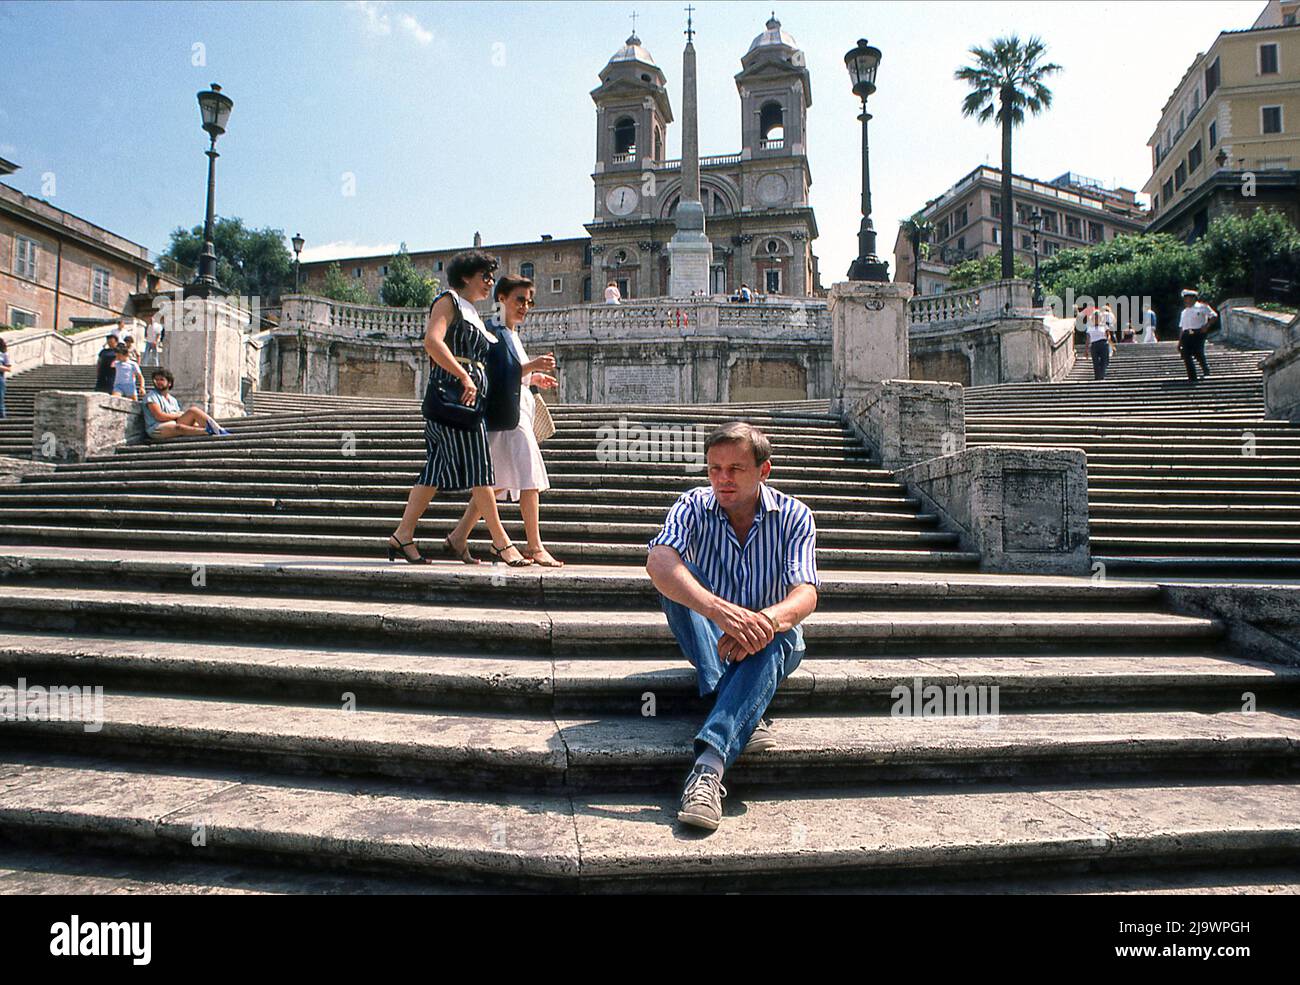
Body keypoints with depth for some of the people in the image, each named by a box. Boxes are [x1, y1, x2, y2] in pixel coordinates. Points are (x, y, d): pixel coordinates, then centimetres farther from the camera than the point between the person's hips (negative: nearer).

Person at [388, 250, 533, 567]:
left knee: (438, 468, 7)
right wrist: (464, 378, -23)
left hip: (469, 393, 10)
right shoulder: (448, 301, -2)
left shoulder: (474, 315, 27)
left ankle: (403, 535, 10)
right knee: (477, 466, -9)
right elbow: (432, 341, -18)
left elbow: (486, 361, 28)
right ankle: (500, 541, -7)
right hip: (452, 391, -9)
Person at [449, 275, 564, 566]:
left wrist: (534, 378, 12)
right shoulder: (494, 332, -10)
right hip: (508, 414, -10)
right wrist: (532, 366, -22)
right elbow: (496, 375, -20)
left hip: (517, 410, 10)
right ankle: (535, 547, -5)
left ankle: (459, 535, 17)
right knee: (529, 478, -9)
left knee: (498, 481, 12)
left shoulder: (510, 334, 20)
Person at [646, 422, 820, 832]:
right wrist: (719, 610, -49)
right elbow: (658, 561, -31)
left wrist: (766, 620, -49)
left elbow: (805, 594, -24)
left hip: (773, 640, -1)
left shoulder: (793, 516, -10)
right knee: (676, 579, -27)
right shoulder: (695, 505, -10)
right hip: (710, 639, 2)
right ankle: (744, 717, -34)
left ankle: (709, 766, -51)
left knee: (770, 640, -37)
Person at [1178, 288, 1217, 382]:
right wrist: (1180, 341, 18)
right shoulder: (1184, 312, 23)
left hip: (1198, 333, -5)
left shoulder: (1202, 307, 7)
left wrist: (1207, 325, -13)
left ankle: (1206, 369, 10)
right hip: (1186, 335, 5)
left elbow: (1214, 316, 3)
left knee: (1198, 353, -18)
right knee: (1186, 355, -6)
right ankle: (1192, 378, 1)